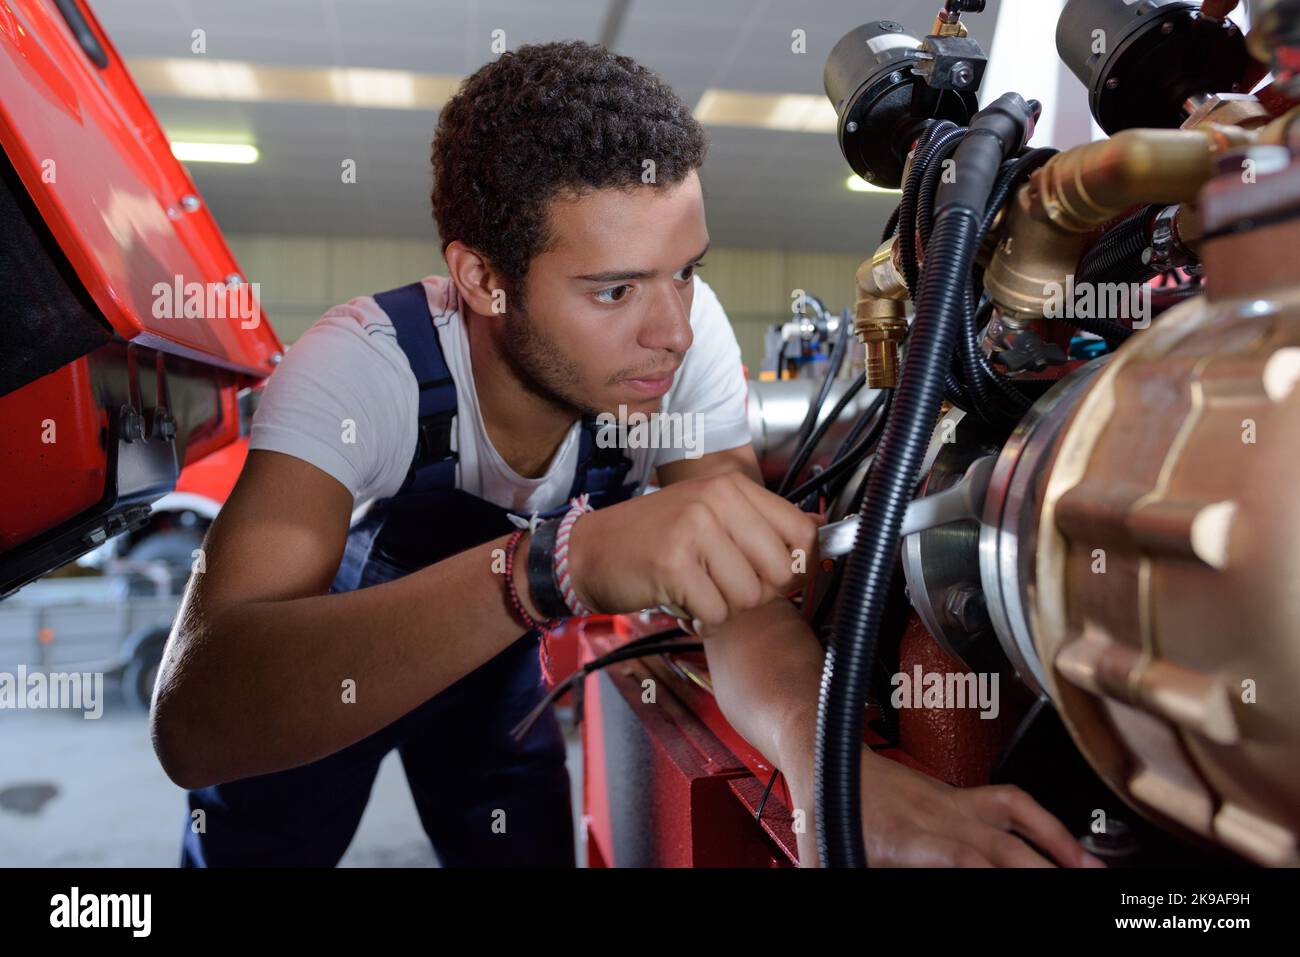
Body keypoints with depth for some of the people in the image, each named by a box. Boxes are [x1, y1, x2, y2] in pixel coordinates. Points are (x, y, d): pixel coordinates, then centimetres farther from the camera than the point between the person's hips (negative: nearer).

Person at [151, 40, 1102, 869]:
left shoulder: (689, 330, -27)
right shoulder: (363, 366, -37)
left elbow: (747, 595, -28)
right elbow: (193, 714, -49)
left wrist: (820, 749, -51)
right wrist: (555, 561, -64)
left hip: (504, 662, 3)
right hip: (312, 672, -2)